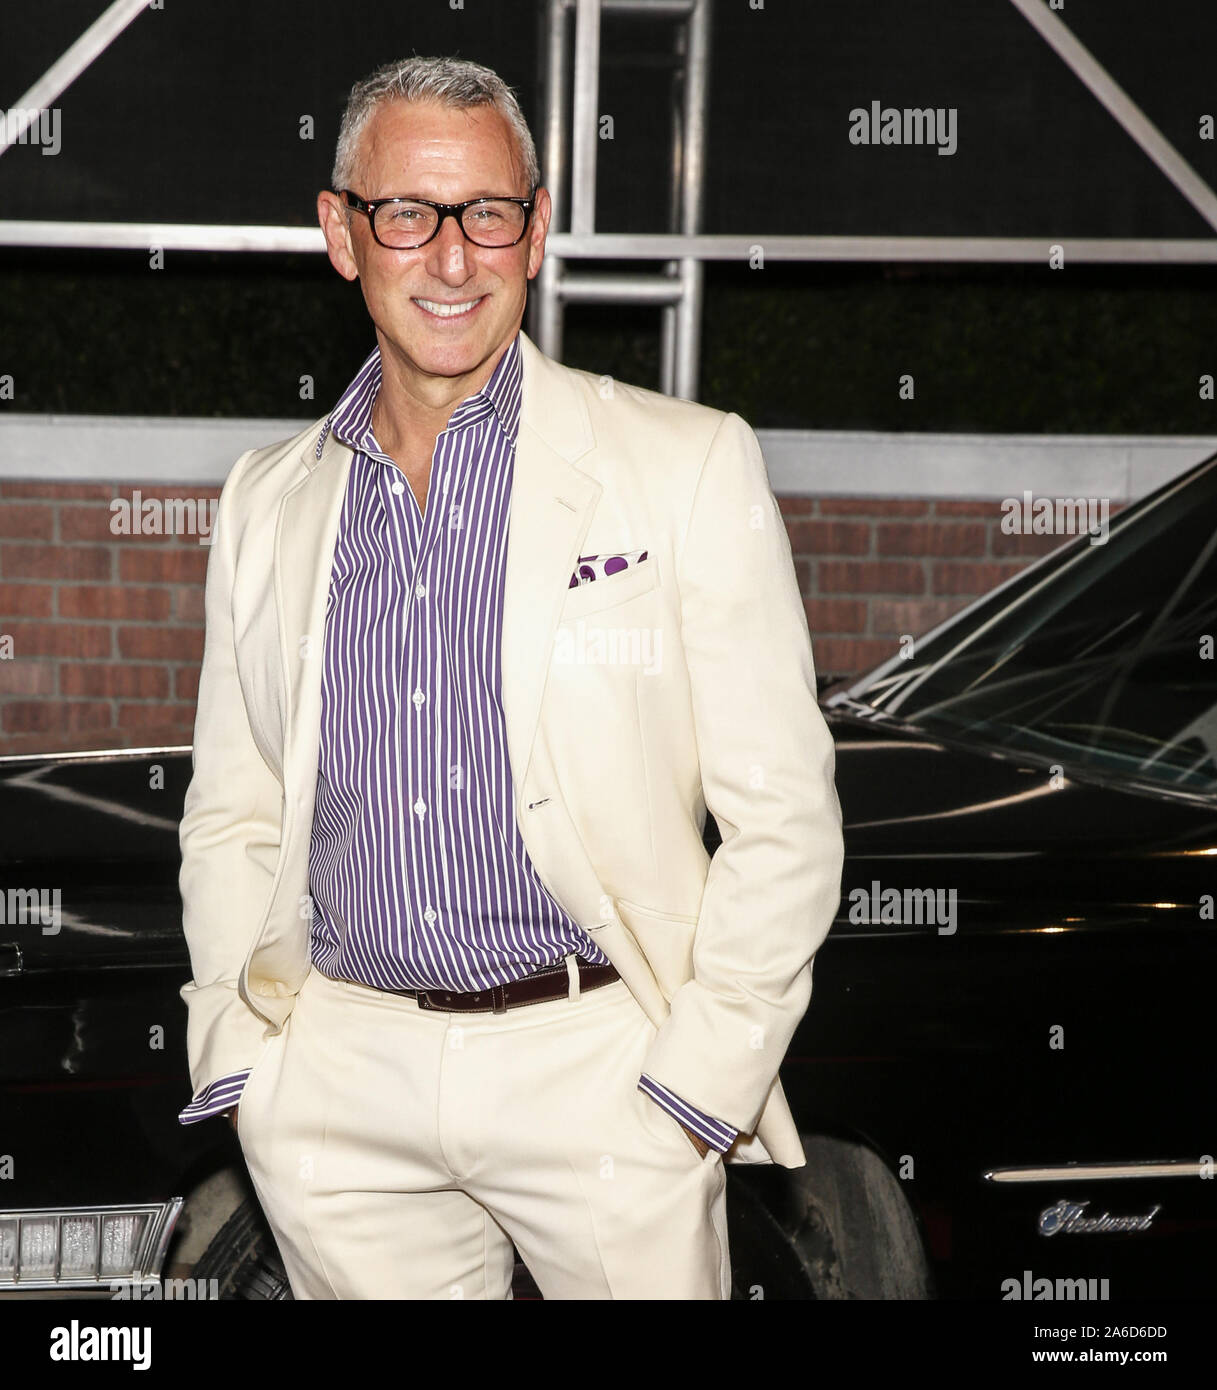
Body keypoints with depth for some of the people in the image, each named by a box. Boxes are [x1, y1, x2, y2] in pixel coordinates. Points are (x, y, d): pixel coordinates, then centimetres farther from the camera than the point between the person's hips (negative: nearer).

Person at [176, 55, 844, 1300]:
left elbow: (781, 816, -3)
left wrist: (695, 1085, -10)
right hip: (339, 1094, 3)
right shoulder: (266, 503, 11)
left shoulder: (689, 467, -1)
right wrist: (241, 1061, 4)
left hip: (601, 1069, -3)